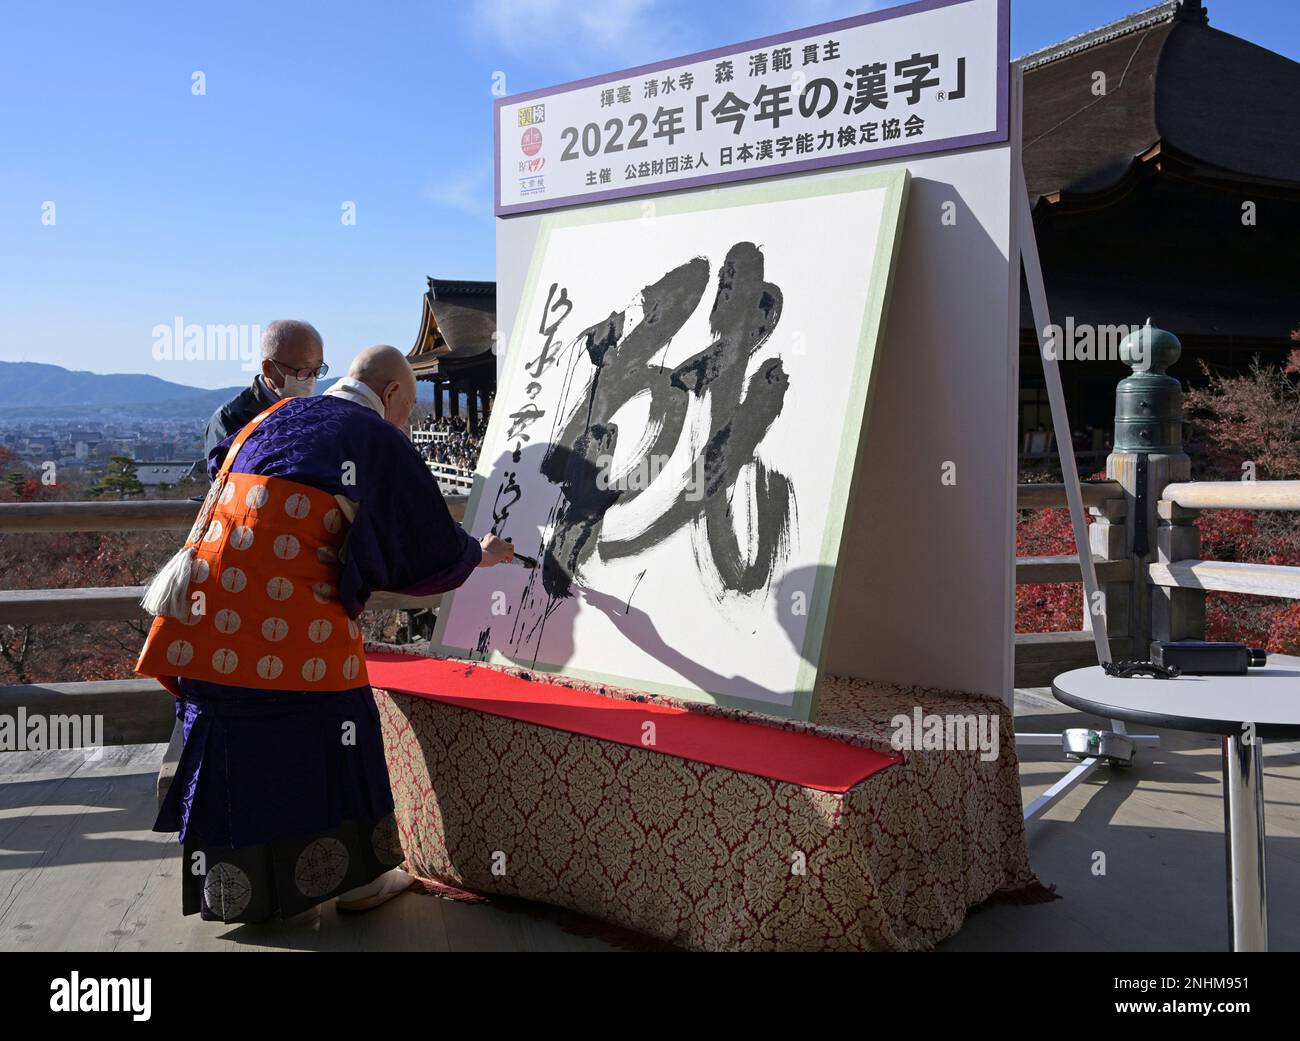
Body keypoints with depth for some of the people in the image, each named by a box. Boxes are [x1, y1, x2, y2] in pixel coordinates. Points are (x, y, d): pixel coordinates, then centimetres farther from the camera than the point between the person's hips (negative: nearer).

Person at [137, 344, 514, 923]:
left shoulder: (273, 417, 20)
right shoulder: (379, 441, 2)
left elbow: (217, 466, 38)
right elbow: (433, 546, 6)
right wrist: (482, 555, 26)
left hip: (208, 608, 6)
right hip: (292, 621, -6)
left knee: (231, 743, 15)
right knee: (324, 734, 9)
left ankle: (239, 890, 27)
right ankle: (356, 877, 20)